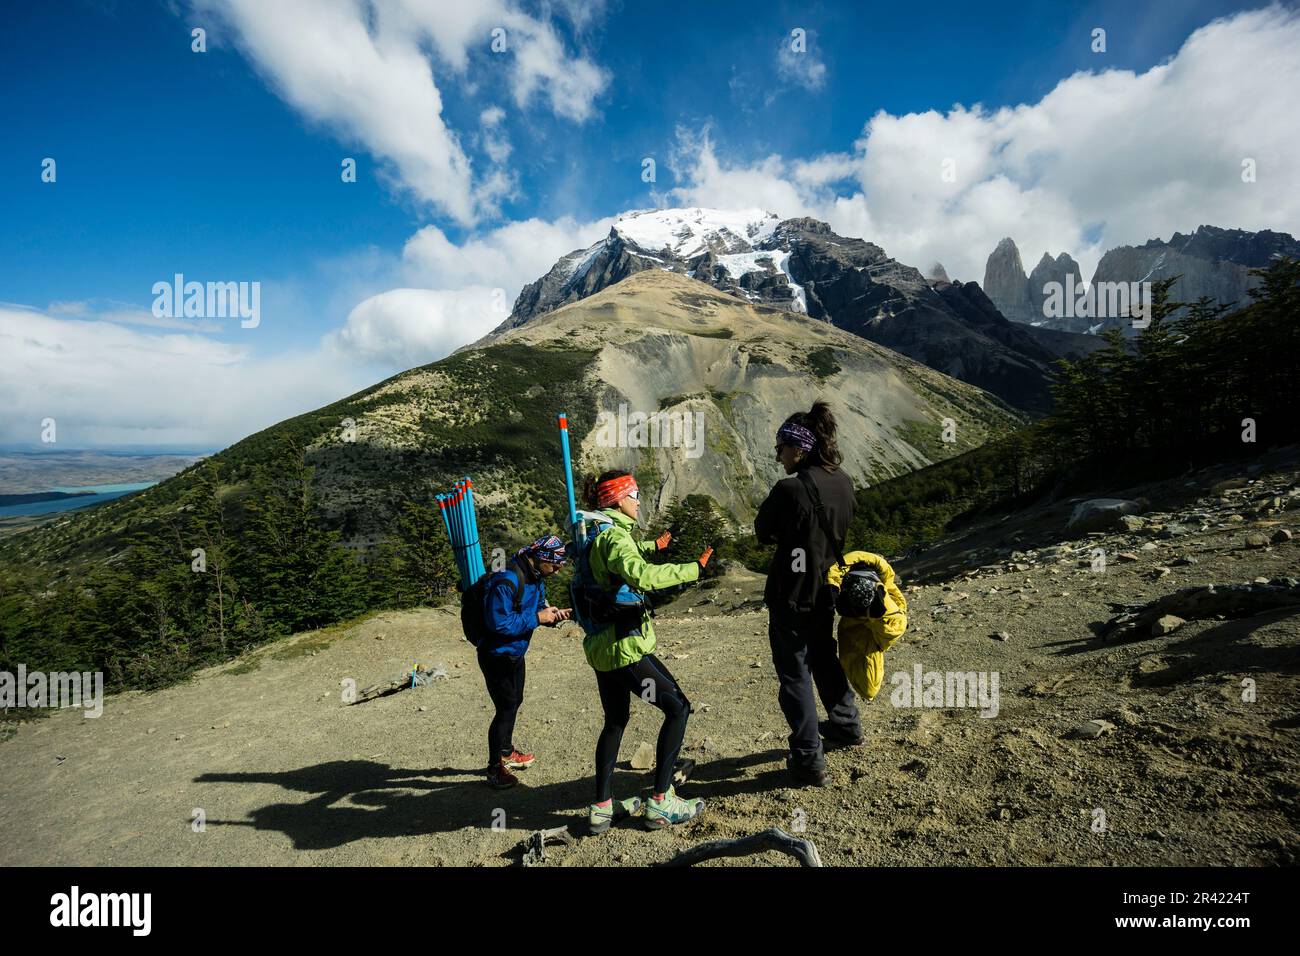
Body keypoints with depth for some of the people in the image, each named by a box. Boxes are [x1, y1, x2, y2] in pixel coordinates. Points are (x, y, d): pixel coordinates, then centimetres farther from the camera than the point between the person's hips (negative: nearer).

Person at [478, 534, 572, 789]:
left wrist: (553, 615, -11)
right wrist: (537, 618, -29)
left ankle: (506, 751, 43)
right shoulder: (506, 581, -30)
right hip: (497, 656, -9)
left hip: (515, 653, 10)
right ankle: (495, 769, 12)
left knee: (514, 702, 22)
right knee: (506, 709, -4)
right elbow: (499, 623, -33)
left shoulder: (536, 579, 0)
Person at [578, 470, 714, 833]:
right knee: (677, 707, 2)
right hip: (626, 644, -10)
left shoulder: (598, 534, 12)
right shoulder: (614, 534, -18)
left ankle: (602, 807, 27)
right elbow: (641, 575, -35)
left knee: (615, 722, 20)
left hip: (601, 645, 10)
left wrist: (652, 546, 42)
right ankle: (661, 802, 7)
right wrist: (693, 569, -28)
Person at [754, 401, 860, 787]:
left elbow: (763, 532, -11)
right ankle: (846, 725, 46)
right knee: (824, 657, 28)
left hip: (792, 596, -7)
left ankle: (808, 761, 16)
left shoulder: (790, 489, -25)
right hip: (827, 591, 7)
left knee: (794, 674, 8)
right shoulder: (843, 482, -2)